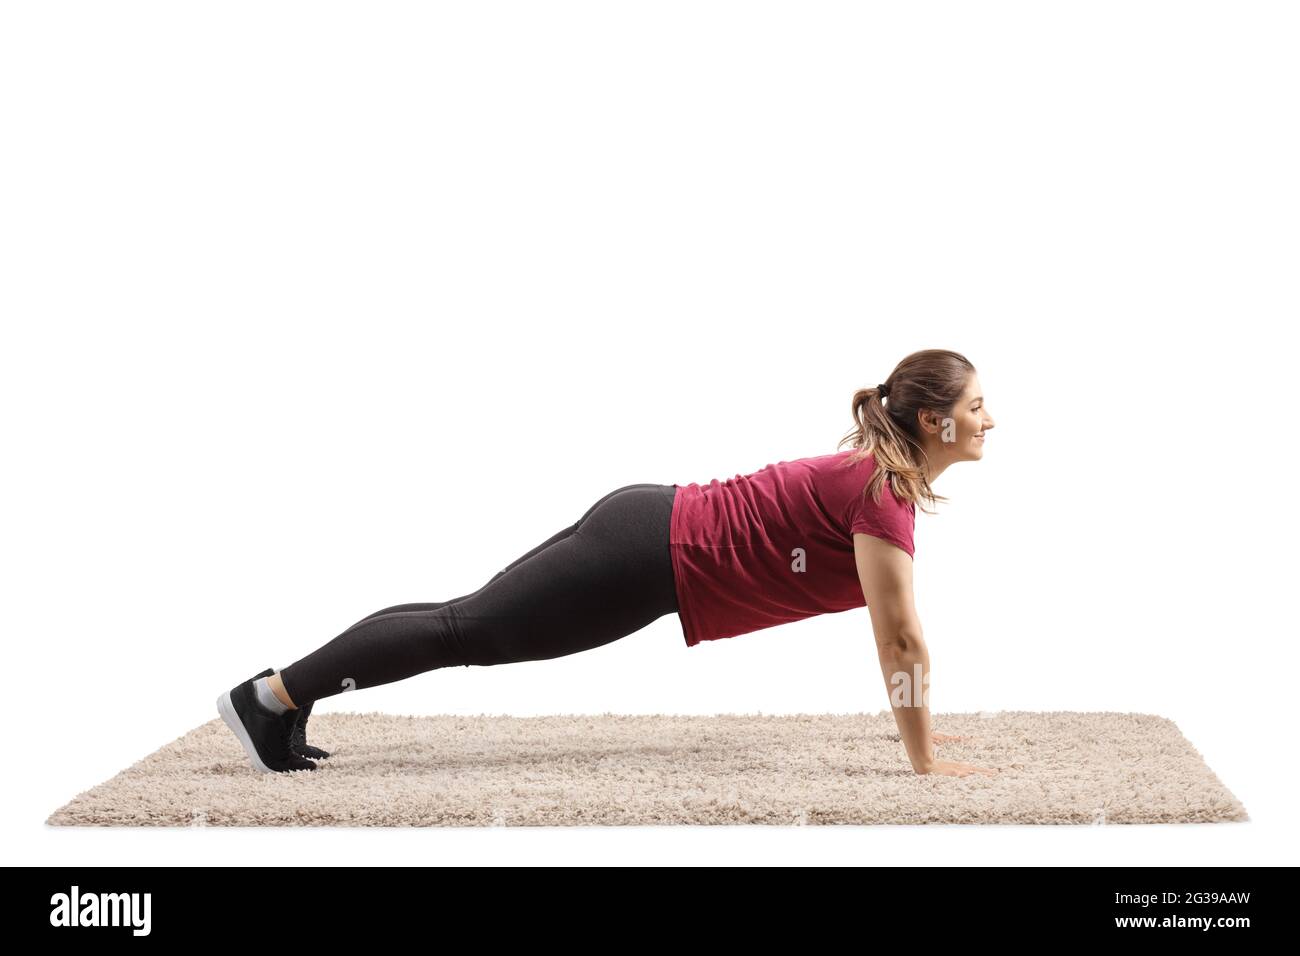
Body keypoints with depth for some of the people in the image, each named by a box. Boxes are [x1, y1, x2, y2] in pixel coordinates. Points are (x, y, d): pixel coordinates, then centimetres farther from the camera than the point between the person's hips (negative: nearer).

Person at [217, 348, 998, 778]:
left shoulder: (882, 473, 10)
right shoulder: (883, 492, -20)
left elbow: (898, 632, 20)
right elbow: (901, 639, -19)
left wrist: (918, 724, 22)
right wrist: (925, 758, -12)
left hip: (654, 536, 8)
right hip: (653, 557, -8)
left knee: (473, 626, 13)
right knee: (471, 630, -2)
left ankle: (288, 692, 21)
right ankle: (273, 695, 5)